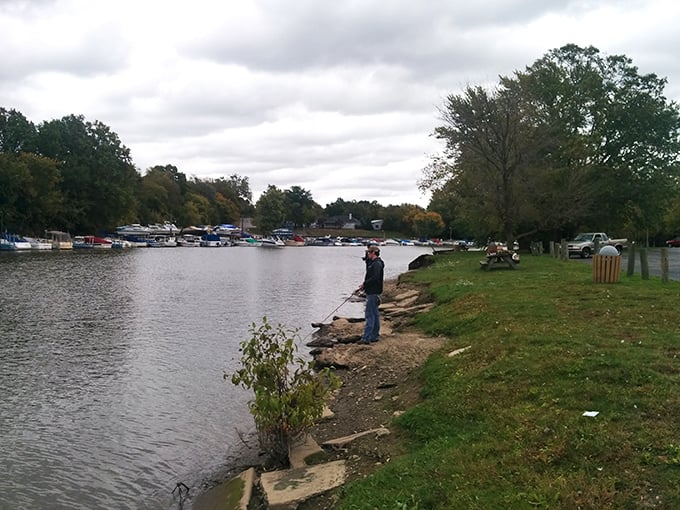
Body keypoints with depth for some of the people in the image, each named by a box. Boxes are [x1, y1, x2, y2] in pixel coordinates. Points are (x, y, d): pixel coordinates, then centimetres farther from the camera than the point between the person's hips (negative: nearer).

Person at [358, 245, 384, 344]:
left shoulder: (377, 264, -16)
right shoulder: (372, 263, 16)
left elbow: (375, 278, -26)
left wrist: (364, 284, -18)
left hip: (373, 292, -11)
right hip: (372, 292, 11)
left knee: (370, 315, -11)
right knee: (375, 314, 14)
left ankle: (366, 338, -12)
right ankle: (375, 336, 21)